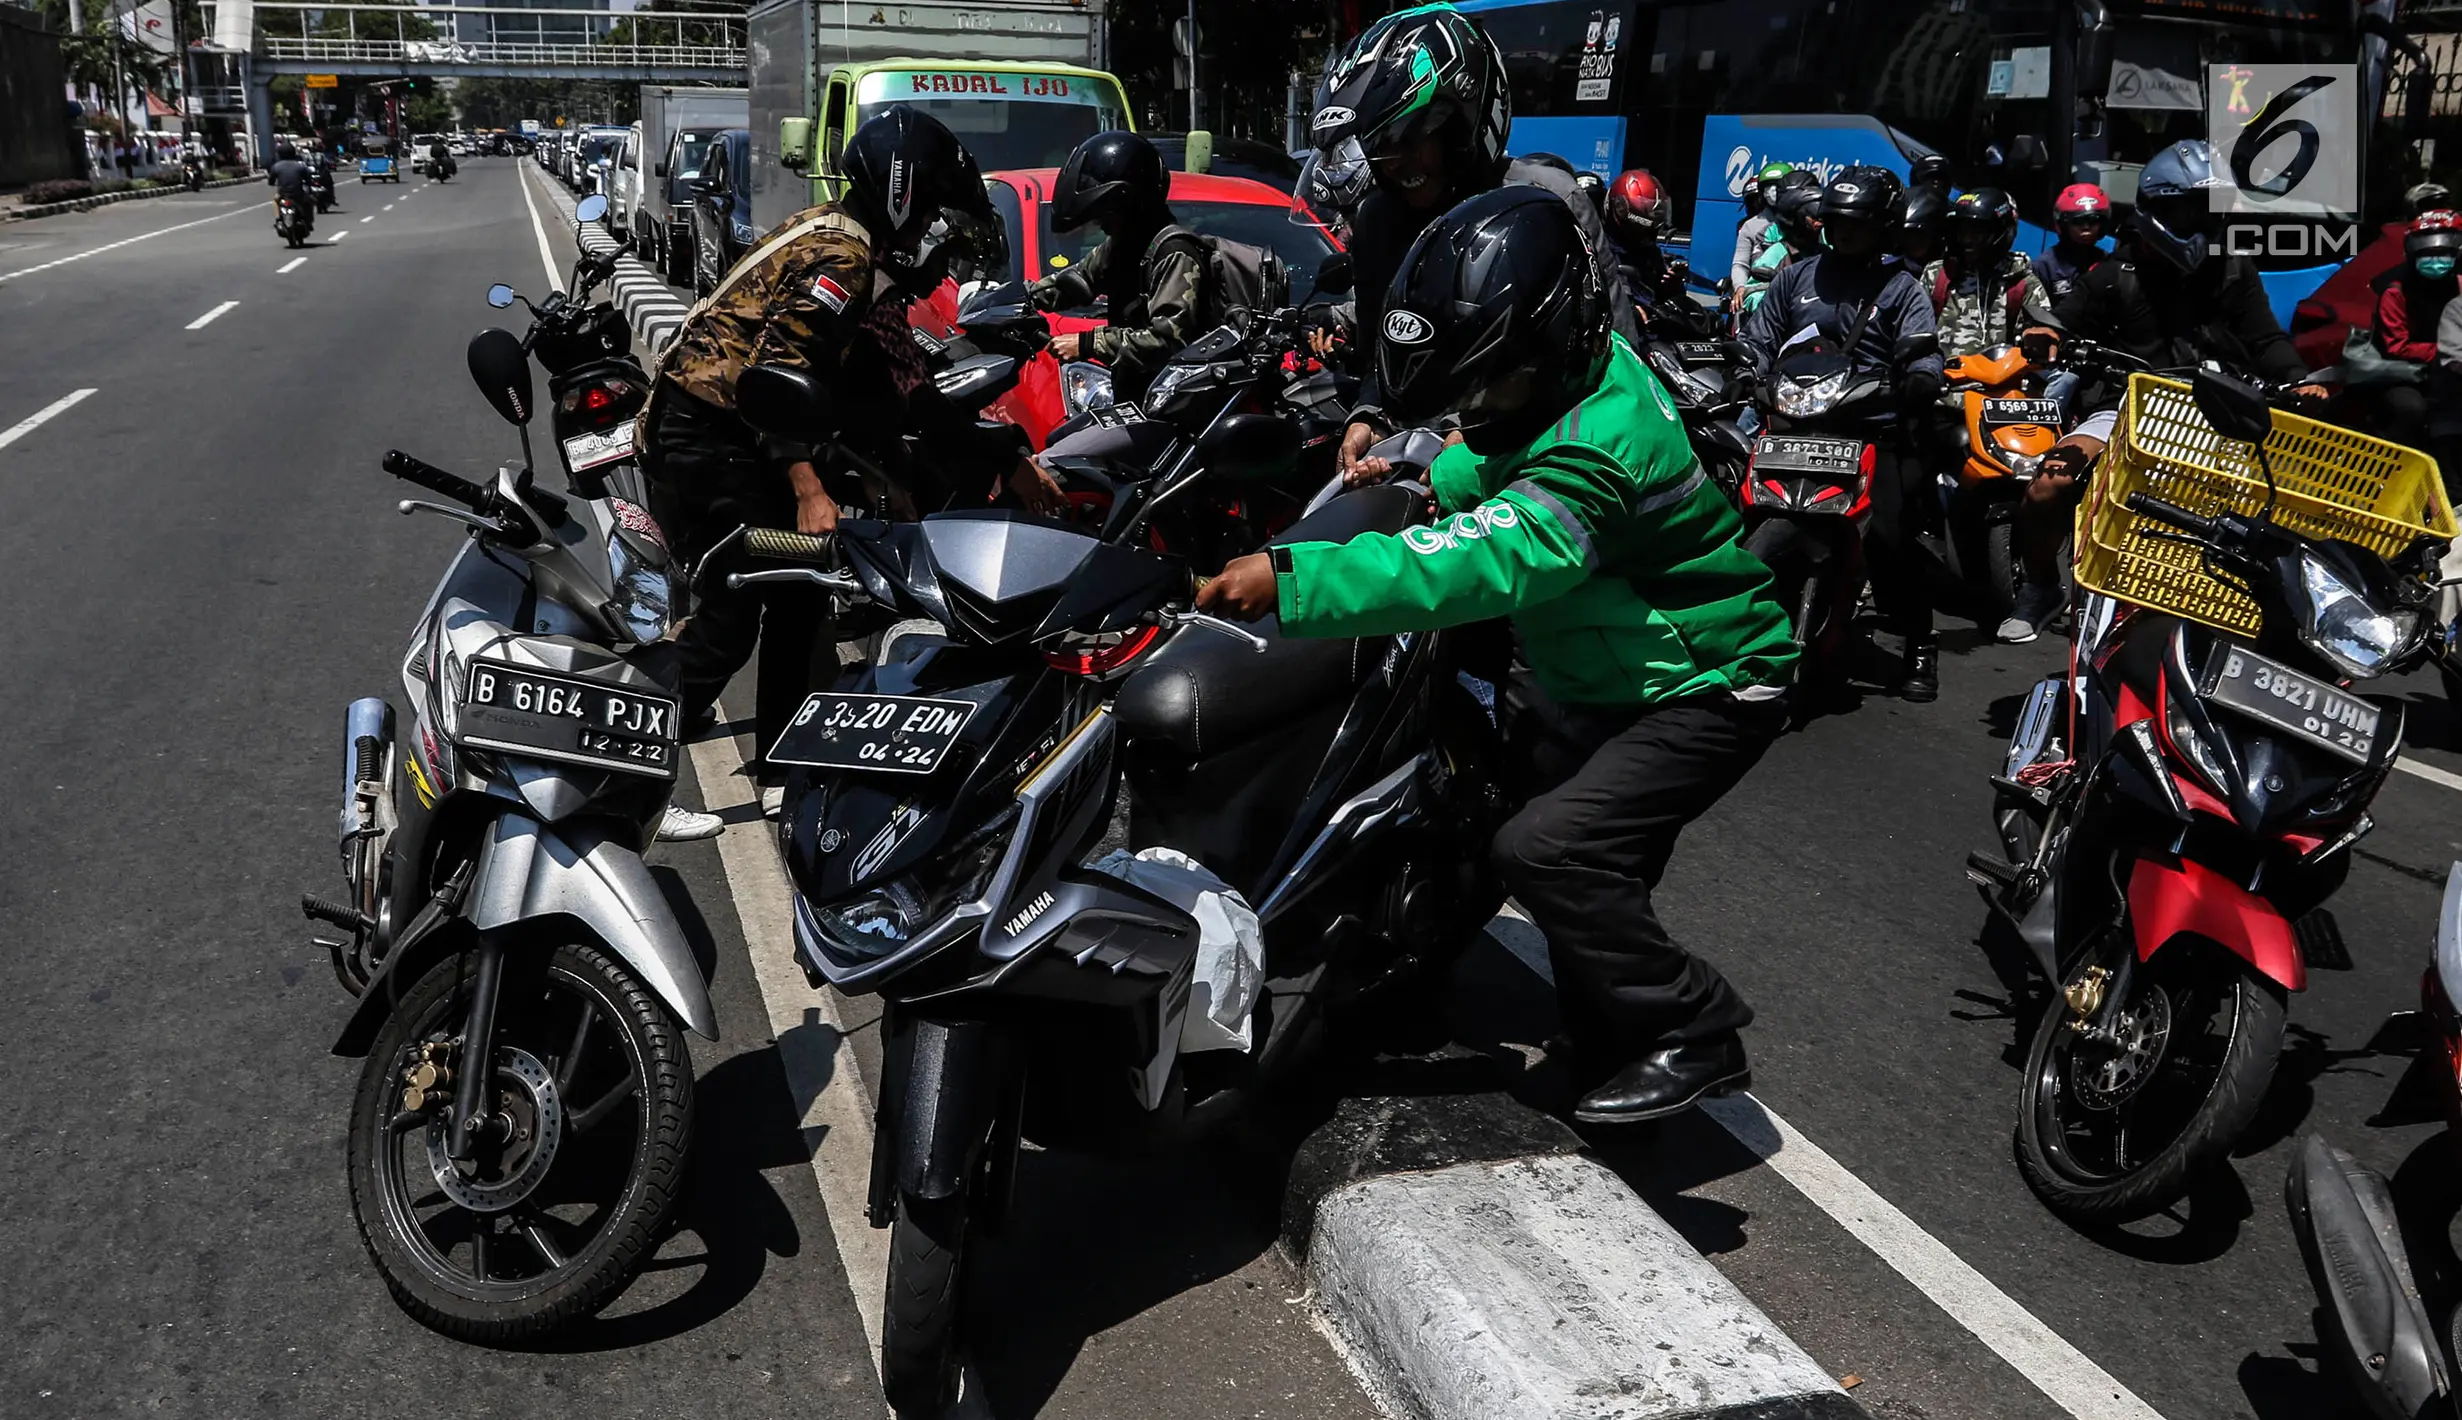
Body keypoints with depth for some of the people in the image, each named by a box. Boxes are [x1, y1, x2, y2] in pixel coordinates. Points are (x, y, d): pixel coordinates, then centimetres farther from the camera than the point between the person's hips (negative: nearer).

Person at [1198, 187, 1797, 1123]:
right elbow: (1501, 469, 16)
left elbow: (1487, 562, -45)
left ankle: (1691, 1031, -4)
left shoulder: (1602, 442, -32)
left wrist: (1293, 581, -49)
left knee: (1546, 849, -23)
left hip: (1701, 690, -10)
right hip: (1586, 675, 10)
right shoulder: (1574, 377, -4)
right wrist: (1428, 477, -5)